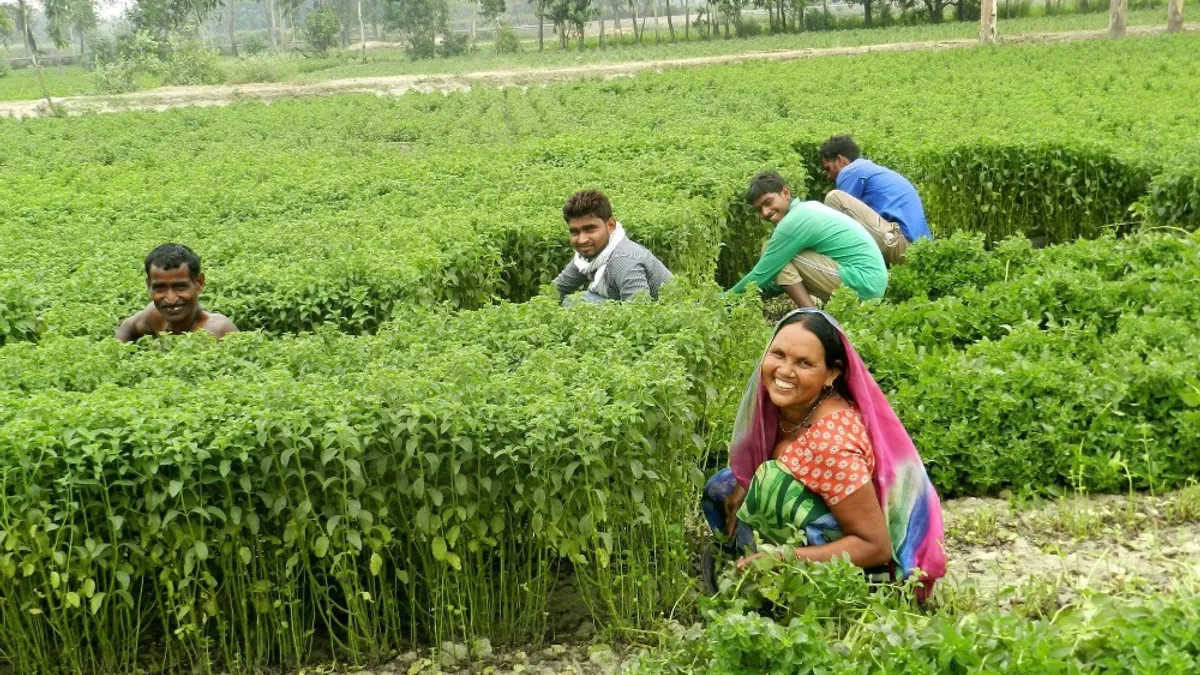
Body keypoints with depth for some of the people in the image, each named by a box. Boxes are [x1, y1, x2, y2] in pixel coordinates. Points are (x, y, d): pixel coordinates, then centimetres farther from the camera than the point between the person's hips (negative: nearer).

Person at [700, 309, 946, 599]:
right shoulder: (782, 405, -10)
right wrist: (744, 490, -10)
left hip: (868, 562, -8)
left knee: (776, 480, -28)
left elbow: (876, 546, -28)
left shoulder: (830, 443, -33)